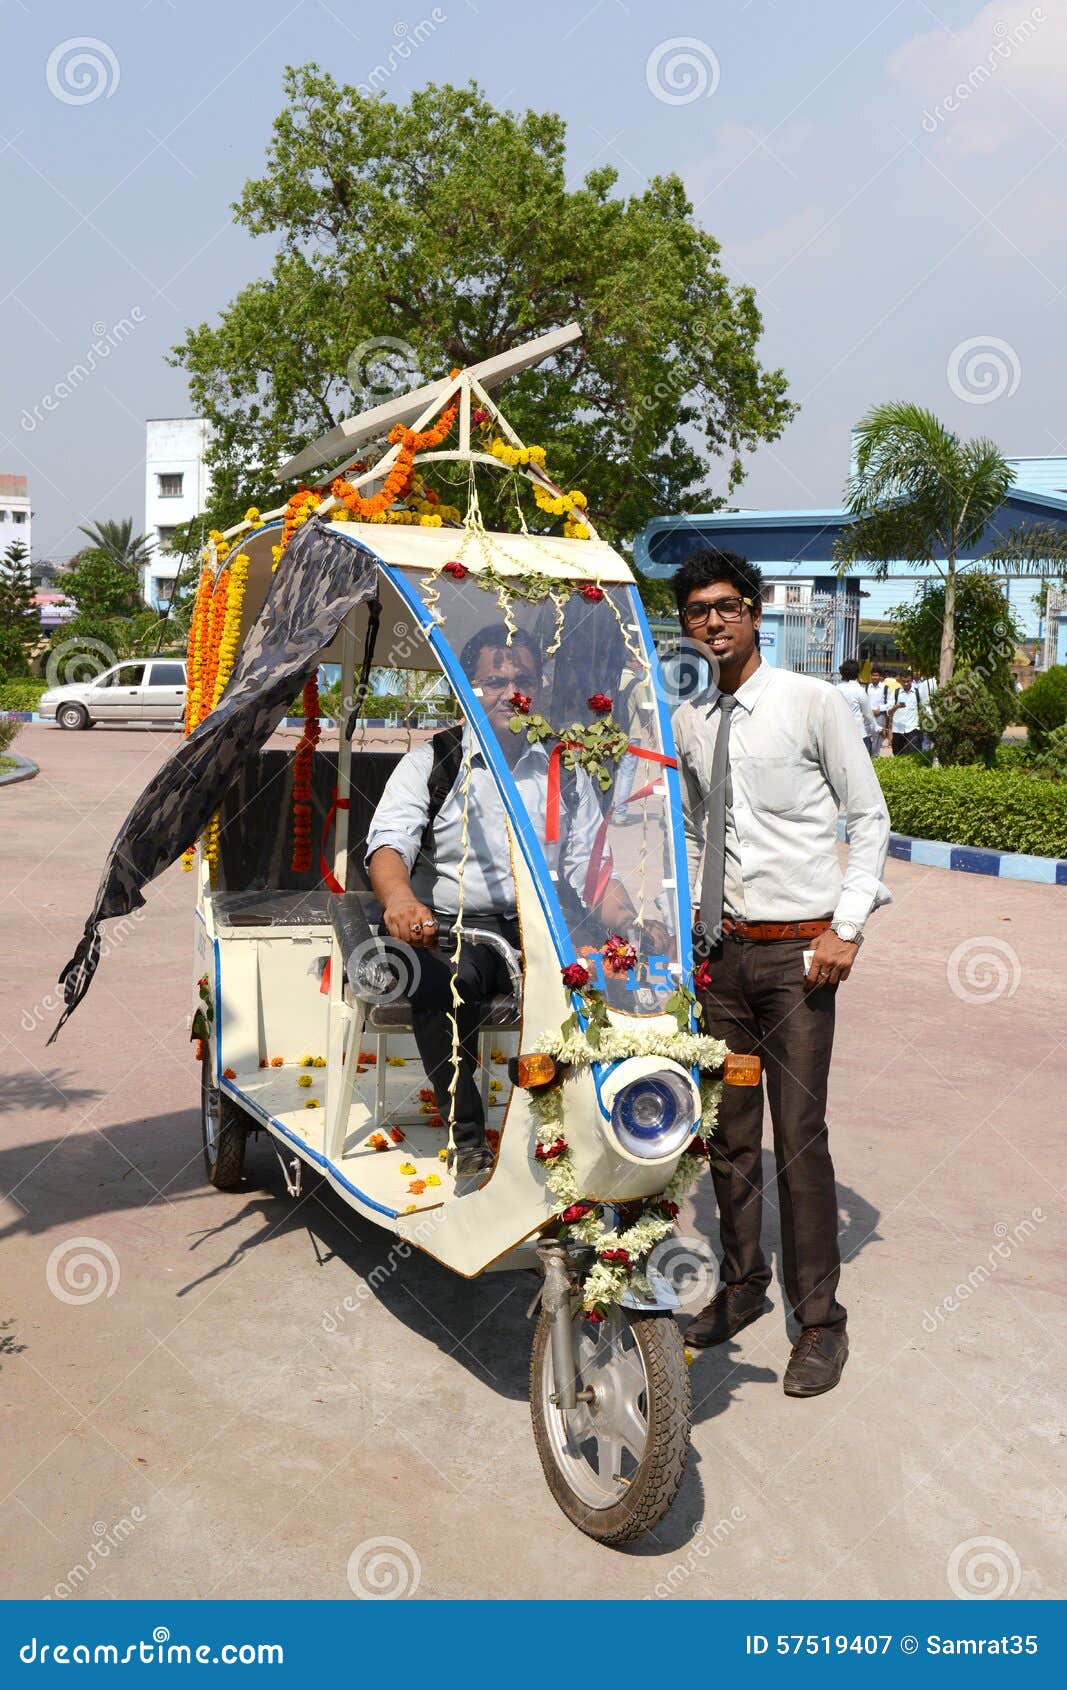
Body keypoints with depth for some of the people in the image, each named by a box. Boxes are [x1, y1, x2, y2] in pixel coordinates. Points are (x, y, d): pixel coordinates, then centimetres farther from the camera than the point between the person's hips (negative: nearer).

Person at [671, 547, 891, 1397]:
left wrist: (848, 927, -9)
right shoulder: (687, 721, 9)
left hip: (798, 947, -5)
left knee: (800, 1135, -4)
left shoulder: (813, 703, -4)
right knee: (729, 1130, 11)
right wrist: (687, 926, 13)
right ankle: (742, 1284, 28)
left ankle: (820, 1320, 10)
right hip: (720, 947, 5)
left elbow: (870, 819, -2)